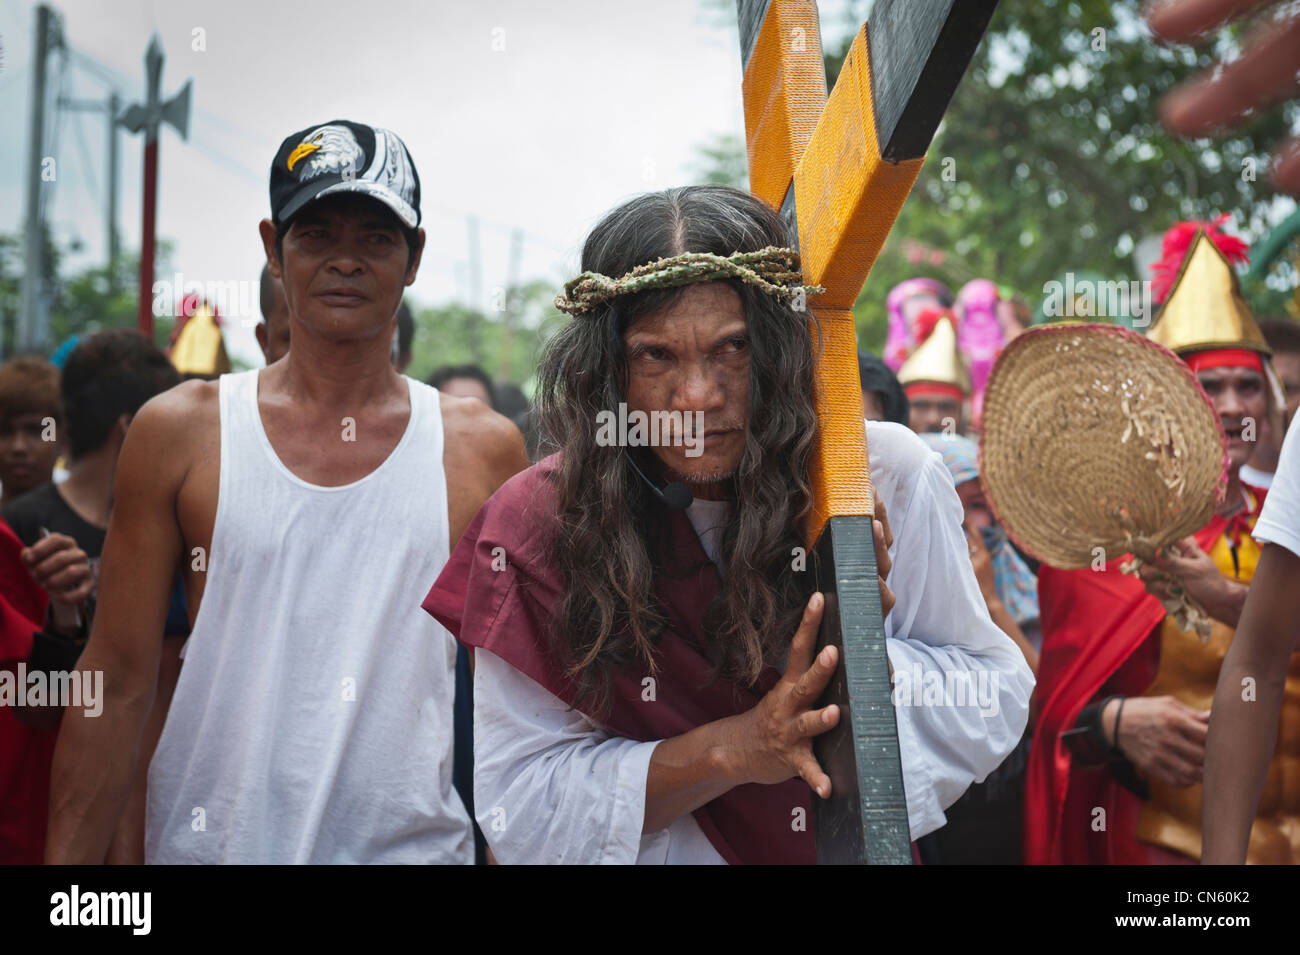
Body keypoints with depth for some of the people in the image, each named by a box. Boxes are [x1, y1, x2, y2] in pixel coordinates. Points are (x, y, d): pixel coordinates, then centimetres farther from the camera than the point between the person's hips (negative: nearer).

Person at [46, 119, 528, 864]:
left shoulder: (482, 451, 1)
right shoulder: (180, 433, -1)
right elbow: (119, 685, -1)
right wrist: (68, 860, -5)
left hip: (416, 841, 0)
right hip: (211, 839, 0)